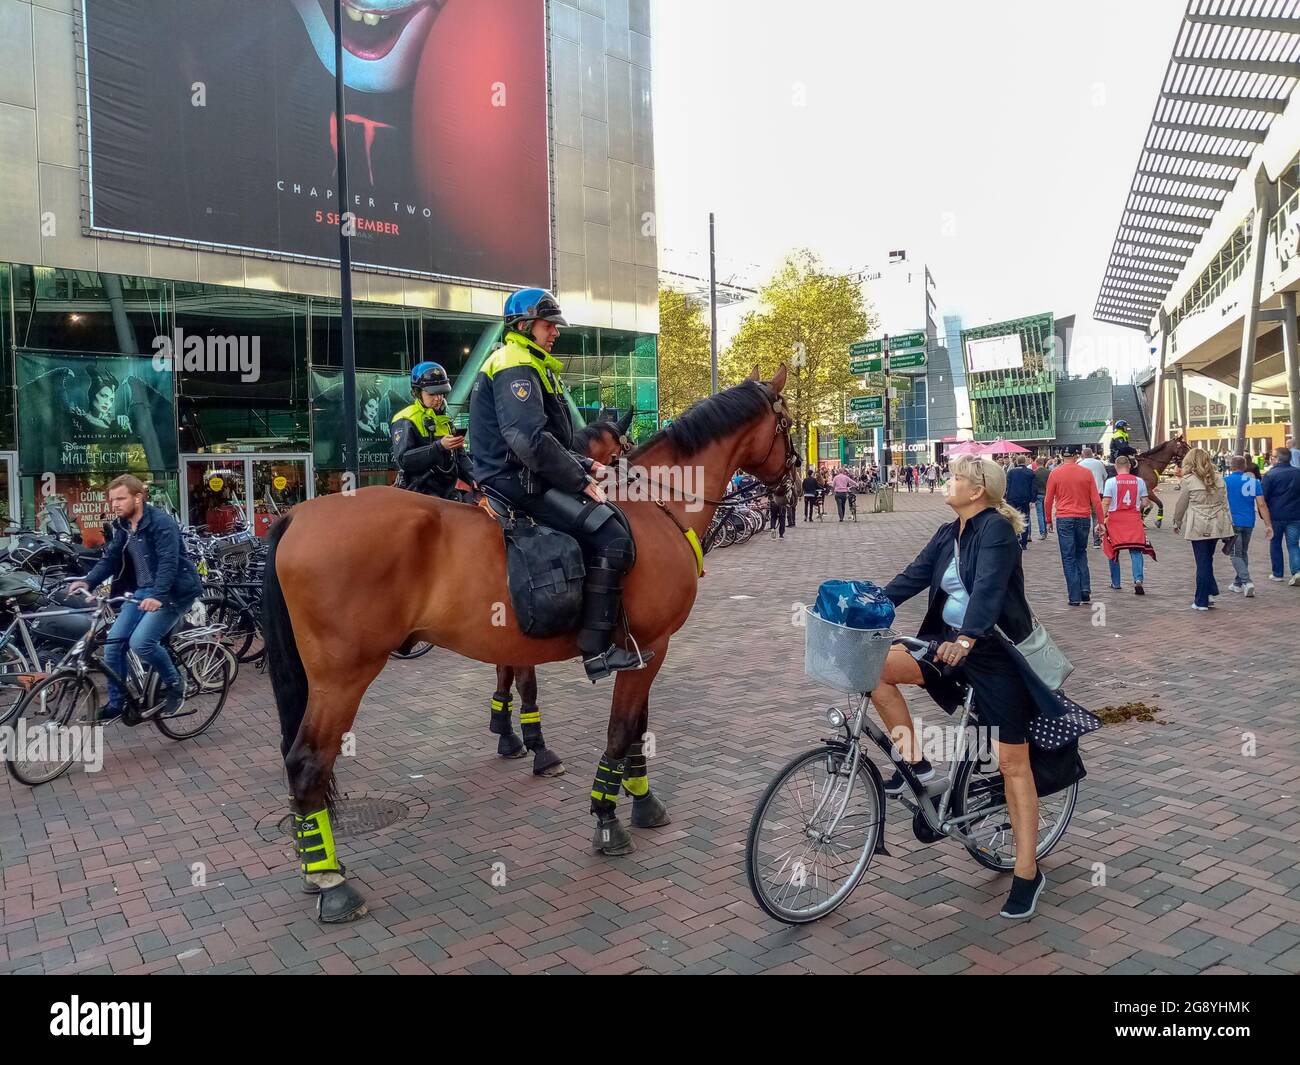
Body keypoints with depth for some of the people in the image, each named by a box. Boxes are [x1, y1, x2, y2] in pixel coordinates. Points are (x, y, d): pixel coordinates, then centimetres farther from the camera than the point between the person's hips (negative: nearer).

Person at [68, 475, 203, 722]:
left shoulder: (161, 522, -19)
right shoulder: (123, 526, 8)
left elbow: (169, 562, -28)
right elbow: (110, 558, 6)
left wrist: (157, 596, -41)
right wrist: (88, 581, -13)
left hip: (173, 591, -8)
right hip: (142, 590, 8)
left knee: (140, 642, -22)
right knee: (113, 642, -1)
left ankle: (174, 684, 3)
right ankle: (116, 704, 14)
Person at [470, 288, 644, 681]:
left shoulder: (530, 365, 25)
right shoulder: (515, 366, -10)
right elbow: (531, 440, -24)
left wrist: (584, 465, 13)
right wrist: (581, 482, -19)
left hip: (525, 476, 11)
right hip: (519, 482, -11)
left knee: (614, 515, 16)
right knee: (611, 534, -22)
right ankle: (596, 650, -22)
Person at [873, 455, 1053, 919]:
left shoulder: (997, 529, -14)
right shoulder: (948, 534, 9)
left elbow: (988, 586, -29)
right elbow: (913, 576, 3)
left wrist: (967, 637, -43)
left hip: (996, 652, -7)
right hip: (950, 641, 7)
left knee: (1013, 763, -1)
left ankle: (1027, 873, 10)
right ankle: (915, 762, 1)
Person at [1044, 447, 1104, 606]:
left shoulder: (1055, 473, -3)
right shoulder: (1087, 473, 0)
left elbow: (1048, 500, -1)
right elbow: (1096, 500, 1)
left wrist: (1049, 520, 11)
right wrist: (1100, 521, 7)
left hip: (1064, 519, -2)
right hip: (1084, 518, 2)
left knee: (1068, 558, 2)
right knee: (1081, 553, 20)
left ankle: (1074, 597, 1)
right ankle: (1085, 589, 7)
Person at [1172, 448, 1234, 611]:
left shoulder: (1188, 481, -7)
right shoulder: (1218, 479, 7)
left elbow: (1181, 505, -1)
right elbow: (1225, 503, 10)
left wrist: (1177, 523, 14)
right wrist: (1228, 524, 15)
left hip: (1199, 528, -4)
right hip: (1217, 526, 4)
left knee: (1202, 562, 0)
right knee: (1207, 560, 17)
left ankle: (1202, 601, 6)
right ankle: (1211, 592, 11)